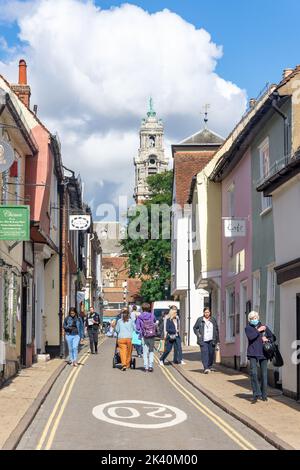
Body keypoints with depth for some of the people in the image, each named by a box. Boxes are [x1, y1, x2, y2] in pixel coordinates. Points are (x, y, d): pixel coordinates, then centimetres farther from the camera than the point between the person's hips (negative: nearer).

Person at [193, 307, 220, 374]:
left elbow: (217, 330, 14)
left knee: (211, 353, 5)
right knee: (204, 353, -12)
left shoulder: (213, 320, 10)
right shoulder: (200, 320, 5)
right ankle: (206, 368, -17)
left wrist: (217, 340, 10)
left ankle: (210, 366, 23)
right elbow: (195, 328, 13)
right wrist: (198, 334, -3)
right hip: (203, 340, -2)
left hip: (211, 340, 2)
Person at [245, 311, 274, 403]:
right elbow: (251, 336, -14)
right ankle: (256, 394, -13)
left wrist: (267, 339, -3)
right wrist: (258, 330, -7)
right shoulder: (248, 328, 5)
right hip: (253, 354, -2)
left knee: (264, 374, 3)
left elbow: (273, 337, 16)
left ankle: (263, 395, 14)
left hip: (263, 353, 2)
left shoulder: (264, 327, 12)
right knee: (253, 373, -14)